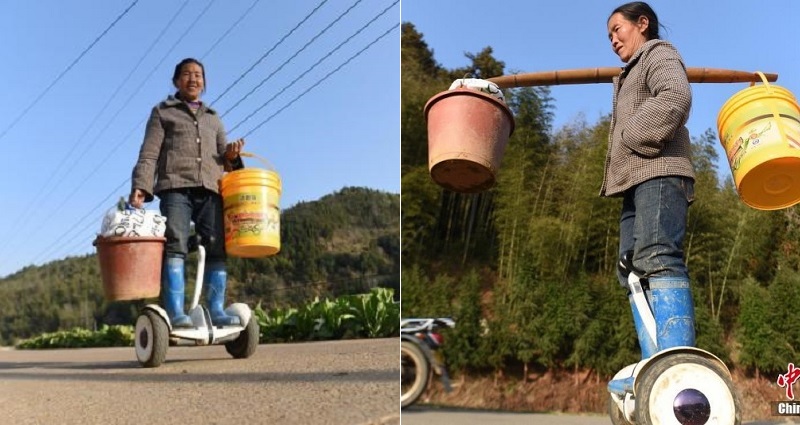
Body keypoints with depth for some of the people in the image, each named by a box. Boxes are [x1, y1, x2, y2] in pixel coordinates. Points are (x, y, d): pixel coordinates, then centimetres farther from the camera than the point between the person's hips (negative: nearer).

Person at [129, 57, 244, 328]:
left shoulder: (213, 119, 30)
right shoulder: (163, 112, 19)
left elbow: (222, 158, 27)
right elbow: (149, 154, 7)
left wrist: (231, 155, 2)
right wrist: (140, 185, -9)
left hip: (210, 189, 4)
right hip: (175, 187, -3)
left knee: (216, 249, -8)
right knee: (175, 247, -16)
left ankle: (216, 310, -9)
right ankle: (175, 313, -21)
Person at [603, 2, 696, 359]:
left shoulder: (659, 53, 8)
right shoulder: (631, 75, 35)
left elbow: (676, 98, -14)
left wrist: (633, 136, -11)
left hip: (659, 173, -10)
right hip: (636, 181, 10)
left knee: (657, 259, -26)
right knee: (634, 272, -2)